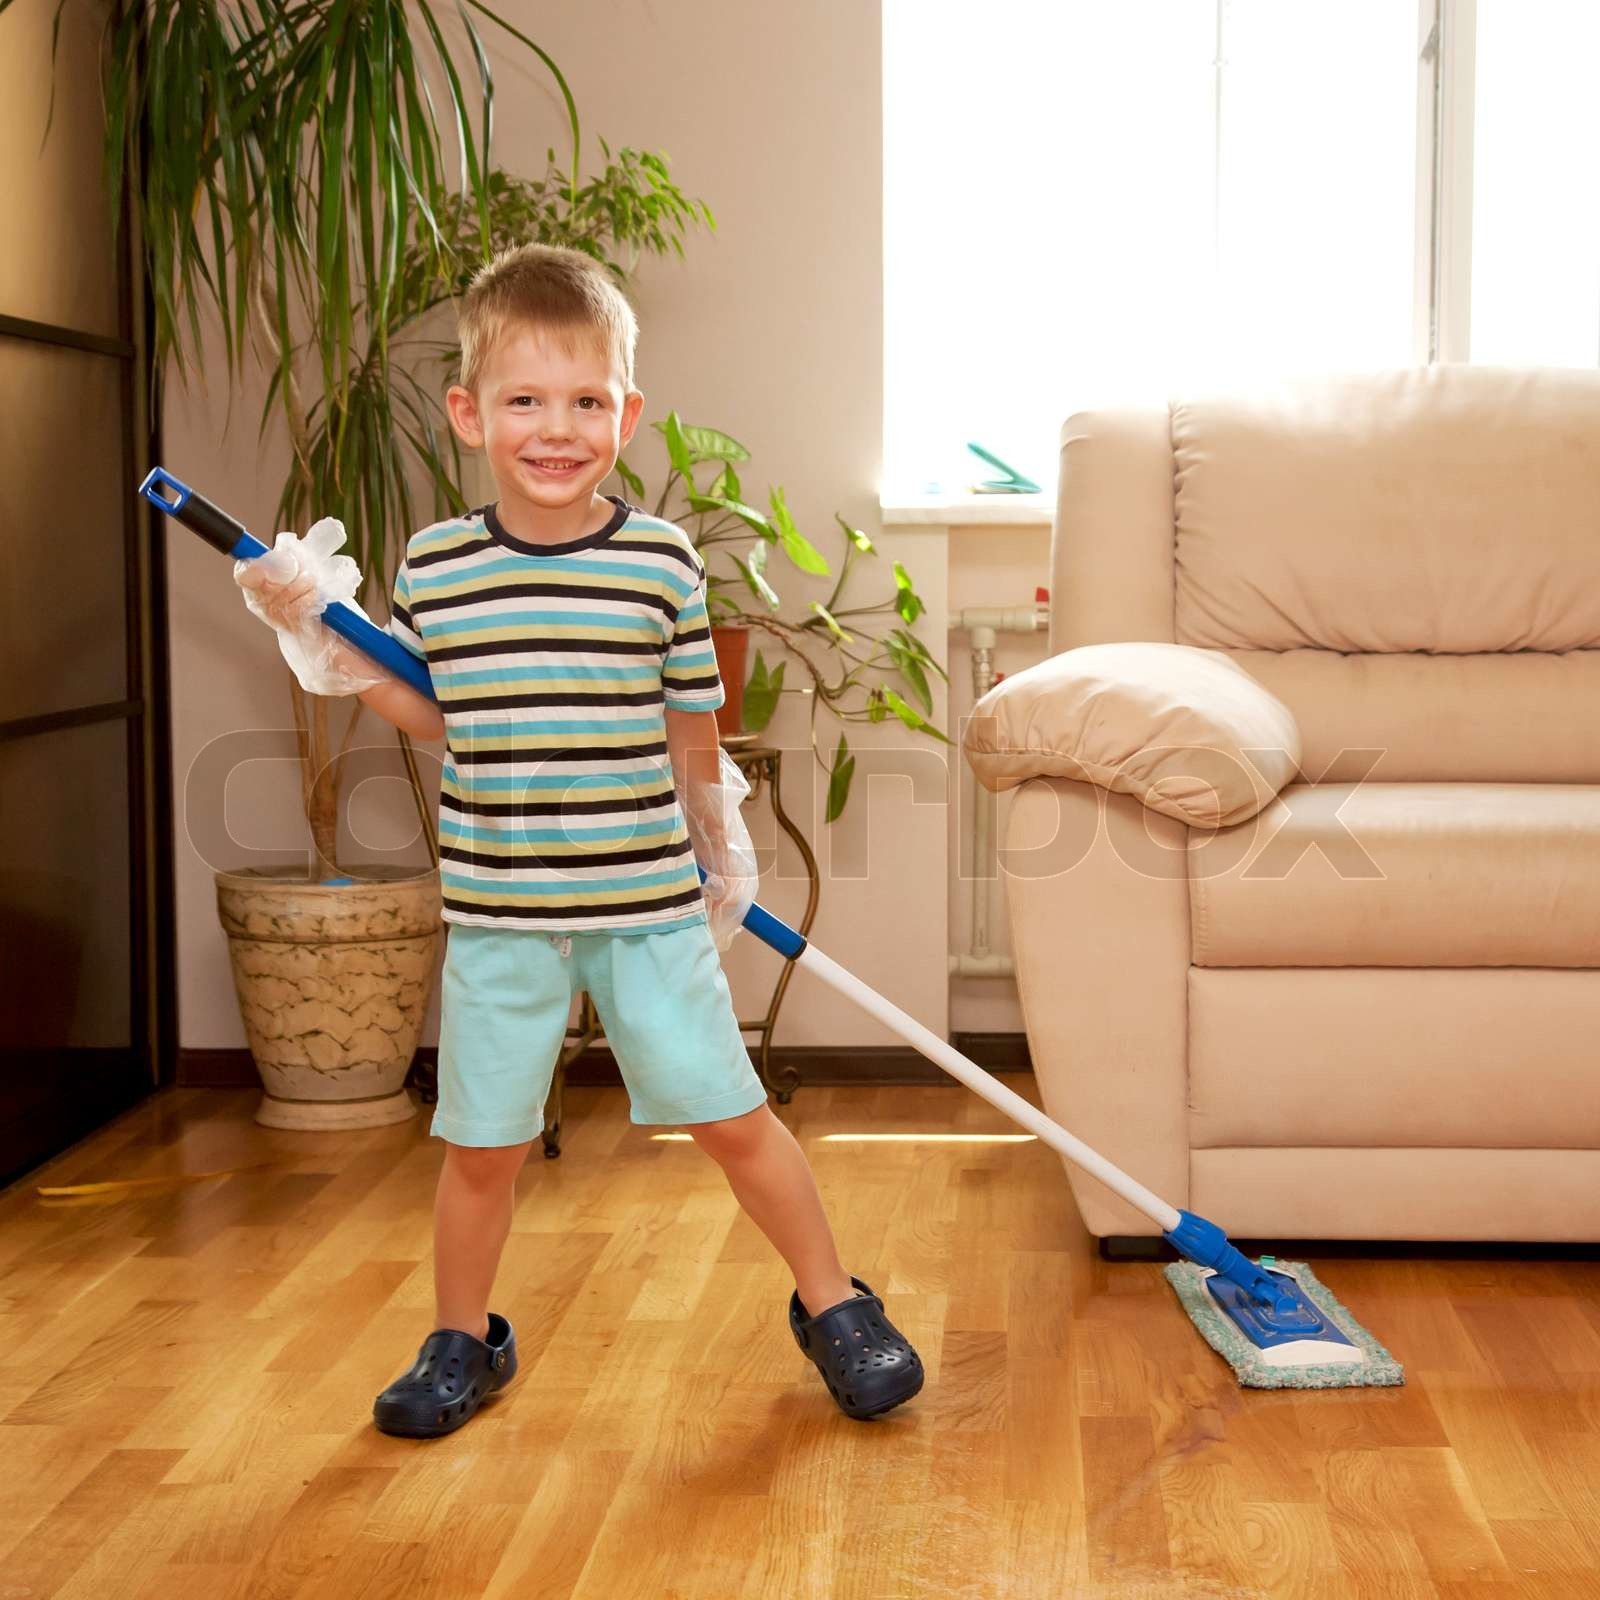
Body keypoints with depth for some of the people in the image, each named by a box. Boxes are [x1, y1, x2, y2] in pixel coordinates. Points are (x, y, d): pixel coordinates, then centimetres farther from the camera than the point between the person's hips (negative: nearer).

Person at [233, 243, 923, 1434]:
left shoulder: (663, 563, -6)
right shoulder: (435, 567, -2)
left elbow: (692, 730, 5)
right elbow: (435, 713, 11)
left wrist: (722, 854, 14)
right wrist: (326, 643, 3)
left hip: (648, 905, -1)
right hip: (496, 912, 1)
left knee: (731, 1117, 5)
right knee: (482, 1145, 10)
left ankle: (833, 1305, 25)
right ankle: (463, 1340, 32)